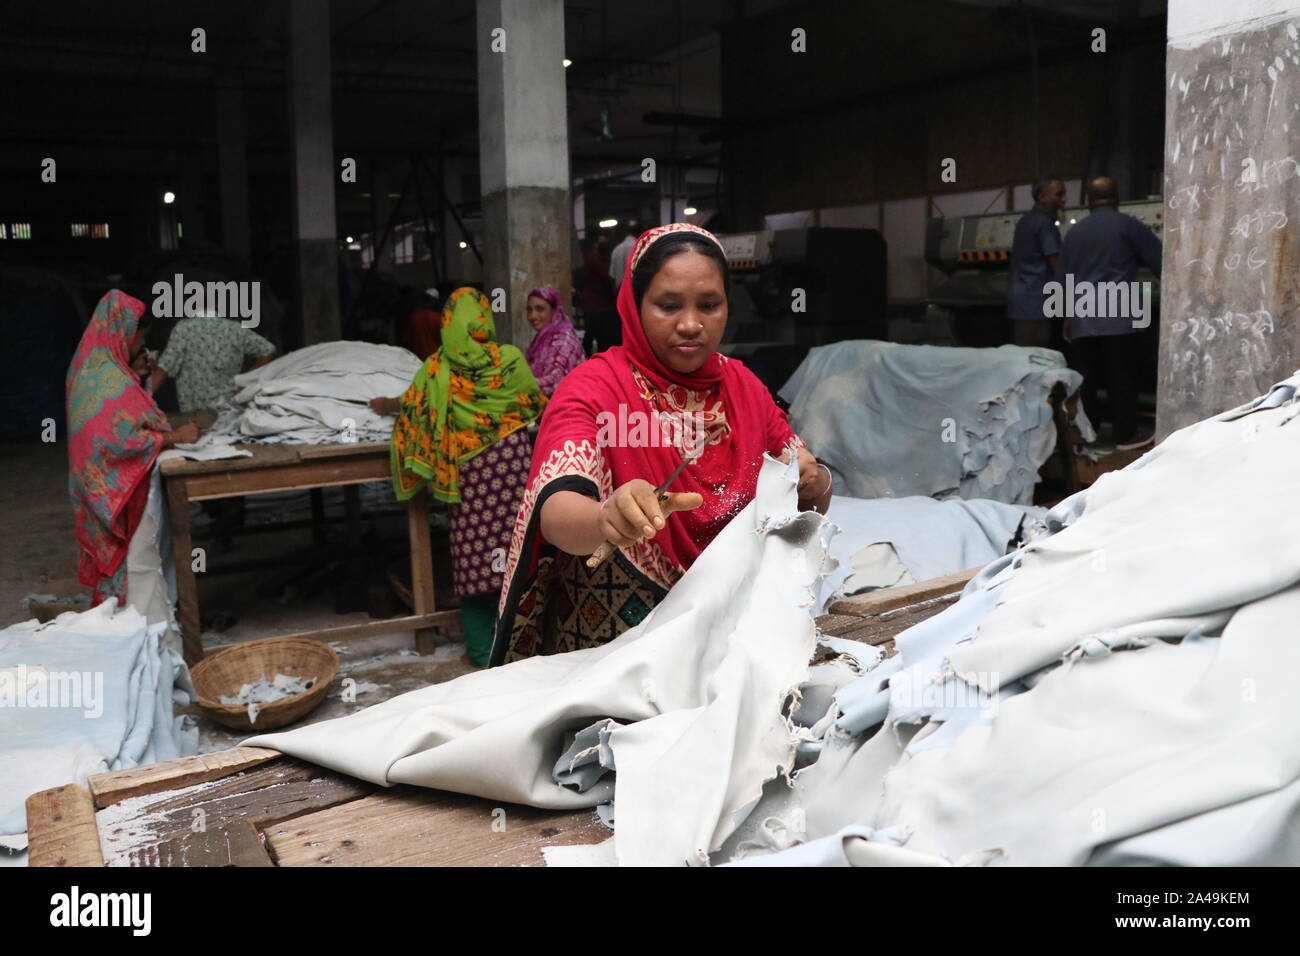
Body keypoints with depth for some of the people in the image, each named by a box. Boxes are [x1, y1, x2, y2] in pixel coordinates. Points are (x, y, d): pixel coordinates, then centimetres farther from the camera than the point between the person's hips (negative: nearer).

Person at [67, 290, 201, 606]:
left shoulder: (90, 366, 8)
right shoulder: (110, 379, -23)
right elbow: (122, 440, -27)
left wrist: (135, 374, 9)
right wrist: (174, 436, -23)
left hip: (101, 484, 10)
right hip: (115, 488, -10)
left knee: (109, 553, 19)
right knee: (121, 556, 1)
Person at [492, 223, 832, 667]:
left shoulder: (743, 385, 5)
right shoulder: (592, 390, -10)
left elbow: (810, 502, 12)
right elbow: (556, 514, -26)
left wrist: (815, 484, -11)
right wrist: (608, 518, -47)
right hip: (612, 649, -3)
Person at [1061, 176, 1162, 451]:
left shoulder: (1074, 232, 15)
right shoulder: (1126, 225, 1)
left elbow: (1065, 279, 20)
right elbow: (1158, 258, 6)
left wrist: (1068, 317, 29)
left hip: (1082, 320, 4)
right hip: (1117, 317, -4)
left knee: (1086, 379, 8)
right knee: (1122, 378, 0)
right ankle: (1125, 435, 3)